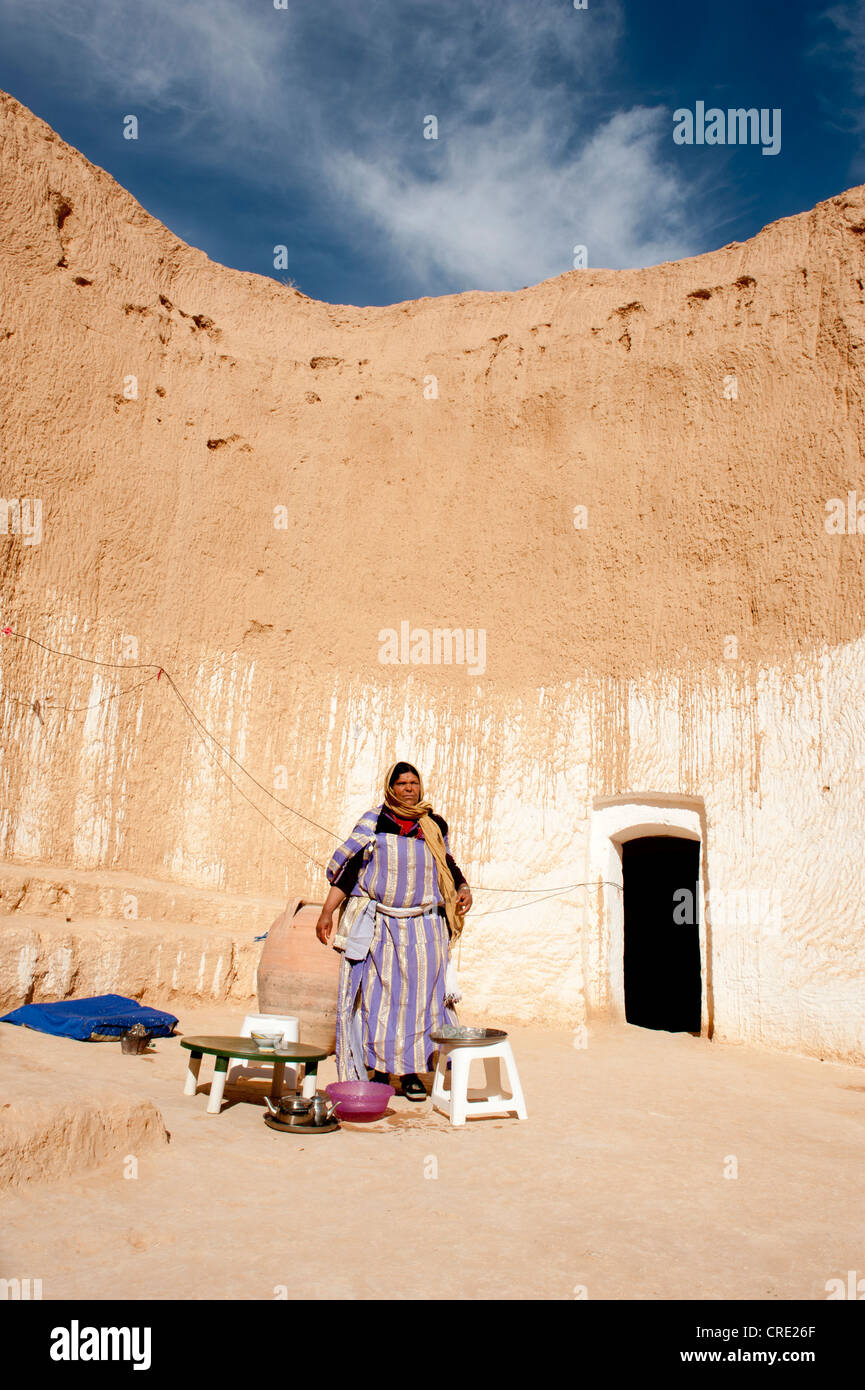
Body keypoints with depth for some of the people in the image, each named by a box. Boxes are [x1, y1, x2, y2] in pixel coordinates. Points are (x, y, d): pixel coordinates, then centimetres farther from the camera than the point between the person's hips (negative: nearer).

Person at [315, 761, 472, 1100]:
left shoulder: (435, 826, 9)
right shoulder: (373, 822, 1)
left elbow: (448, 865, 20)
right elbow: (347, 869, -1)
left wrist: (463, 890, 2)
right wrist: (326, 912, -6)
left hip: (423, 928, 2)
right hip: (378, 926, -2)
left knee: (418, 995, 2)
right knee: (376, 996, 0)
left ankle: (411, 1072, 13)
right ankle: (379, 1071, 12)